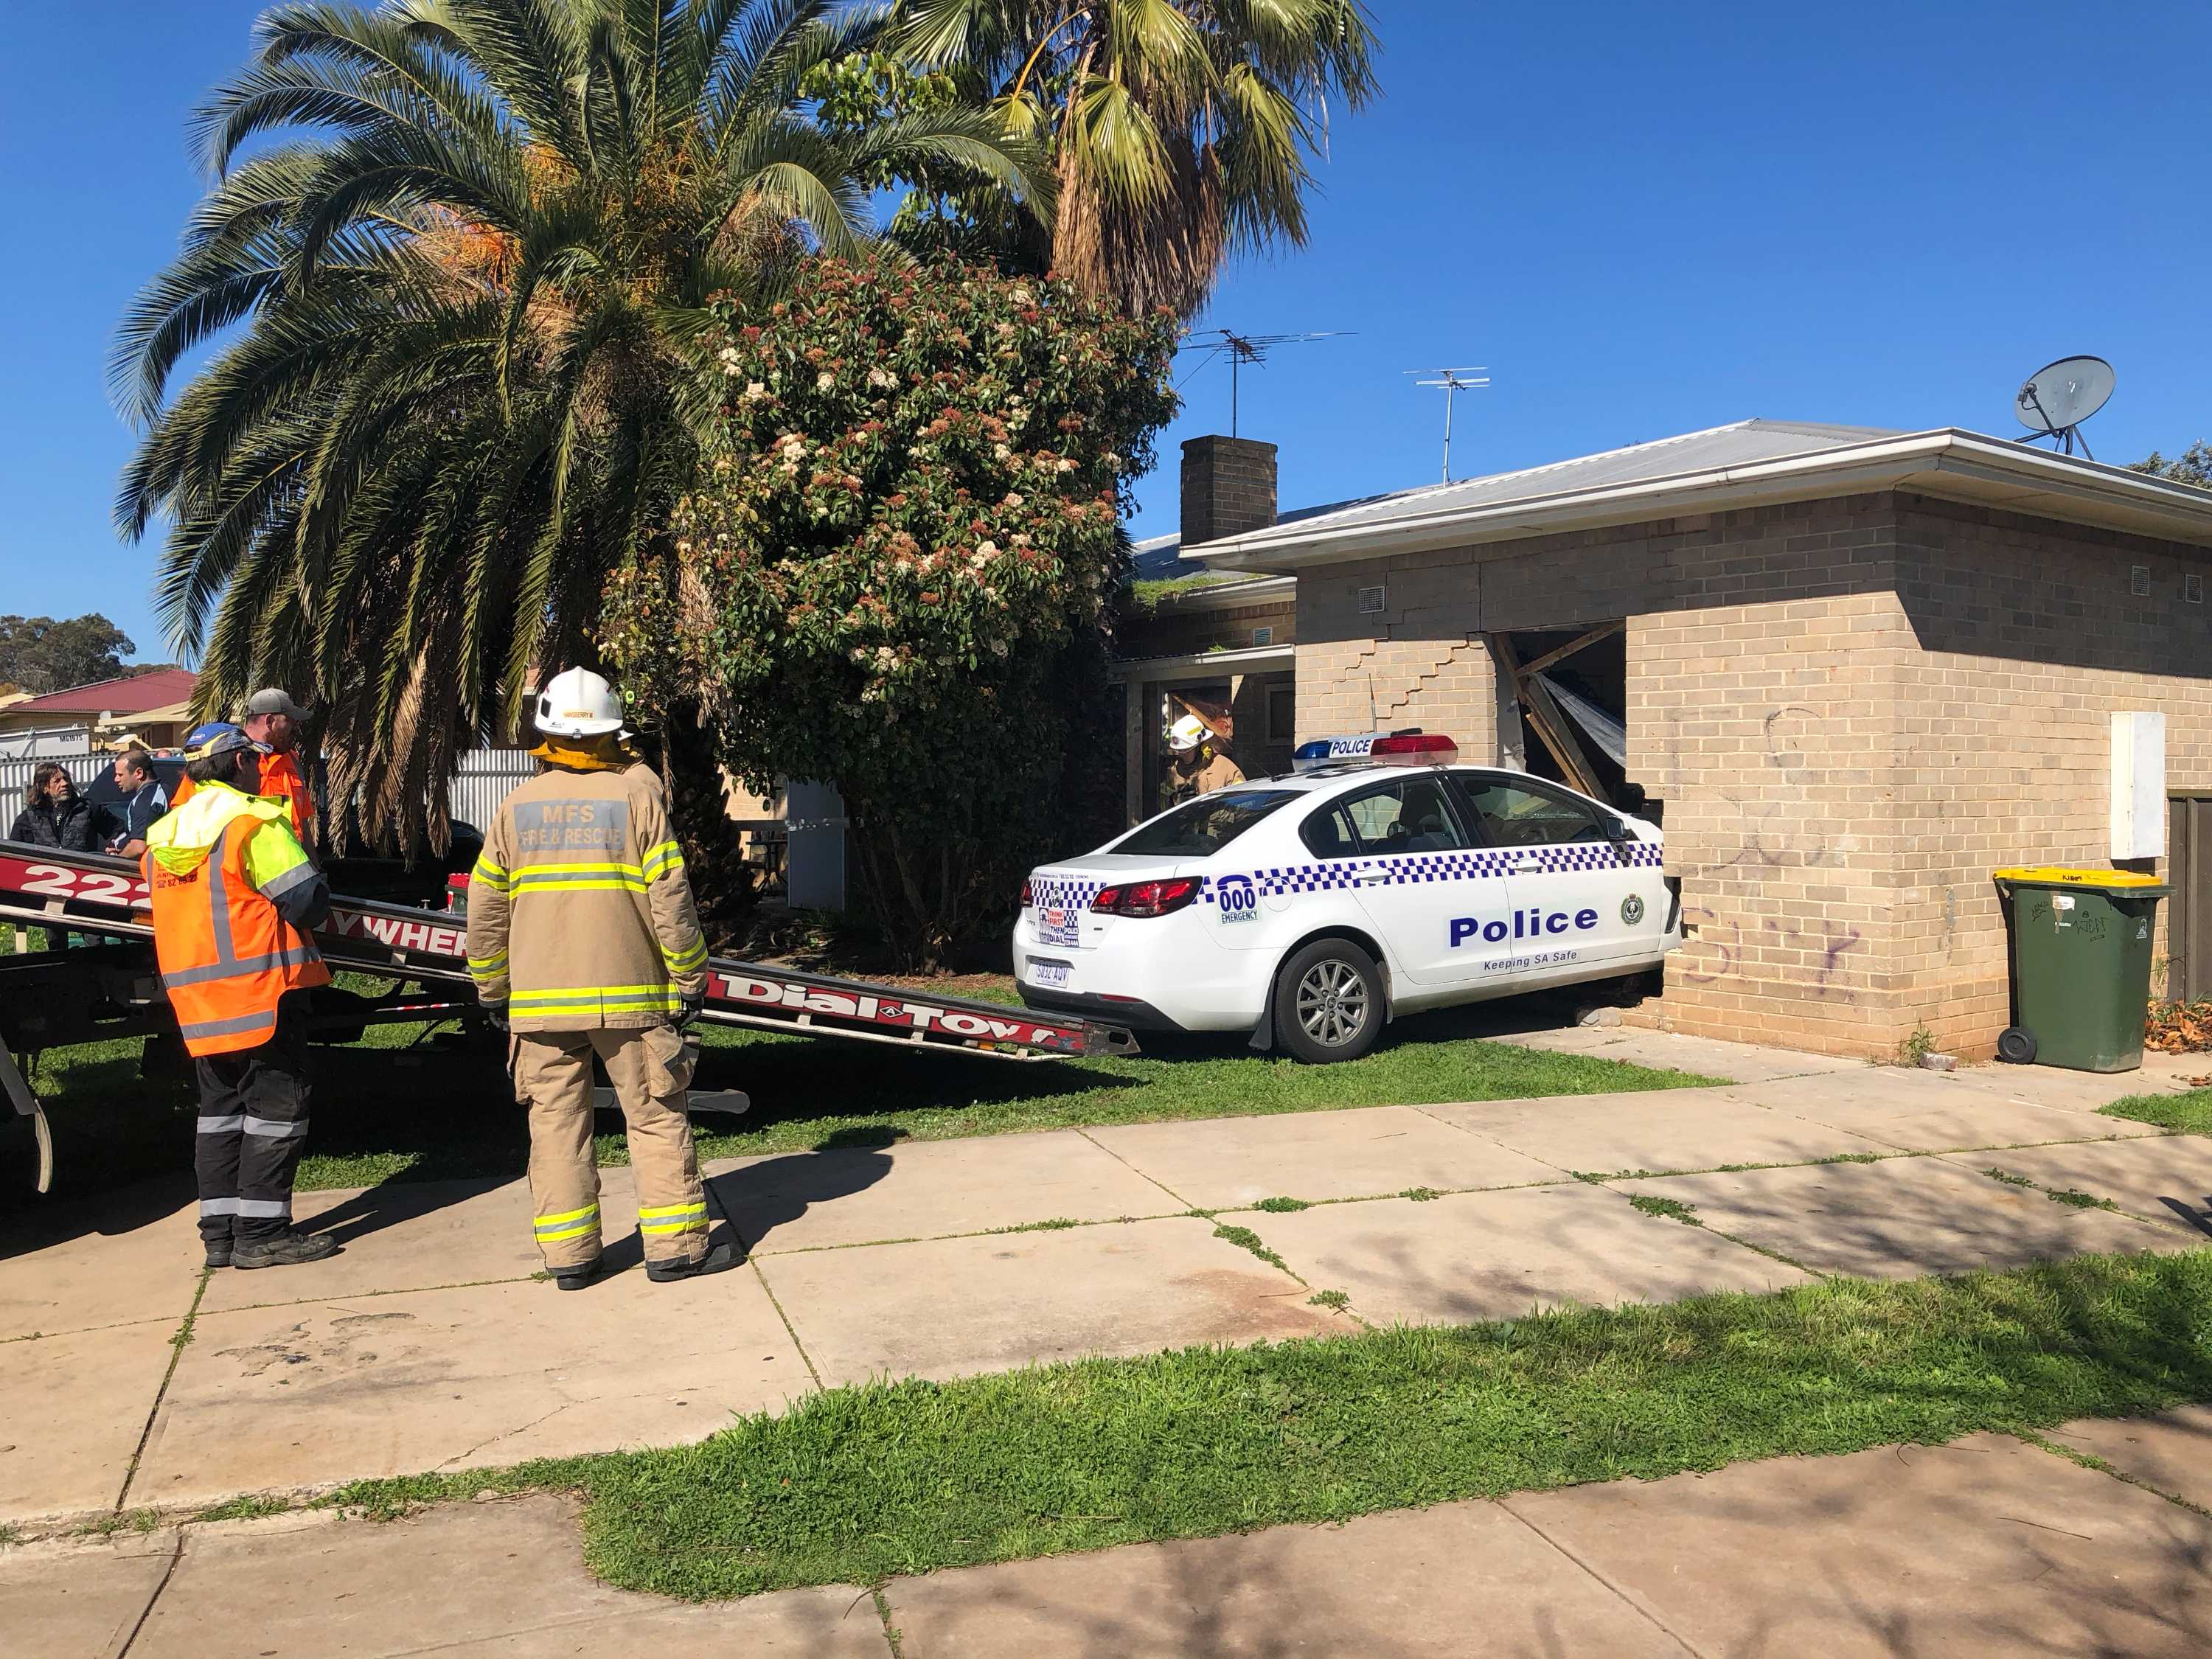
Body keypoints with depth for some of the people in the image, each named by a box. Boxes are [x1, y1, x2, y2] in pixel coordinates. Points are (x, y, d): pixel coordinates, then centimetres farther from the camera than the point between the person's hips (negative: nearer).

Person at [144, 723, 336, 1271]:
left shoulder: (161, 837, 13)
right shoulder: (254, 821, -11)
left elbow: (175, 912, 18)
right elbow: (308, 900, -16)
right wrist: (315, 905, 6)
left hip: (196, 997, 8)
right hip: (262, 989, -8)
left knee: (219, 1108, 14)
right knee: (276, 1105, -1)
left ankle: (219, 1230, 16)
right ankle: (261, 1230, -1)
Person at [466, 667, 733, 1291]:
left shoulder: (517, 807, 5)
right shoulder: (636, 797, -4)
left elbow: (485, 908, 7)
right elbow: (669, 898, -7)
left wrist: (492, 990, 17)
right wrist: (692, 978, 1)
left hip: (538, 1001, 3)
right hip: (627, 994, -2)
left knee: (556, 1122, 9)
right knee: (657, 1118, 5)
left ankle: (569, 1254, 12)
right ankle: (675, 1246, 8)